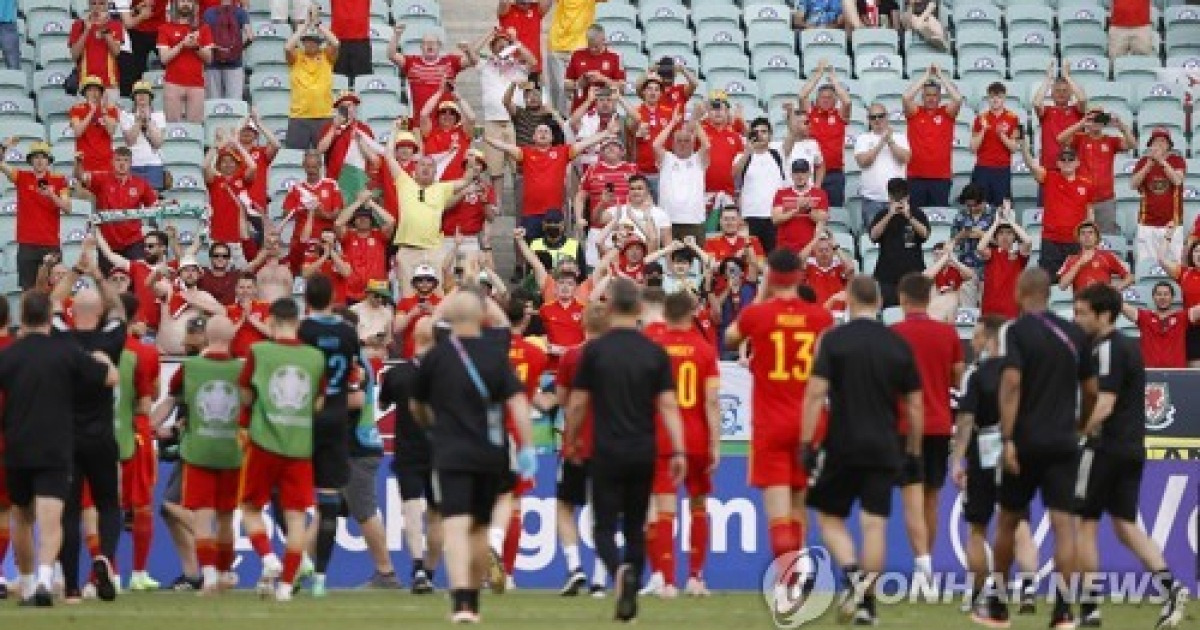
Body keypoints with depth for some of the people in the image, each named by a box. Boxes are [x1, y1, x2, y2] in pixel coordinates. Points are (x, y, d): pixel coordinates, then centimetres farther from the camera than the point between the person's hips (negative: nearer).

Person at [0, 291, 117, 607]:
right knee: (51, 520, -11)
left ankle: (27, 584, 26)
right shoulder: (68, 351, -5)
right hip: (56, 450, -2)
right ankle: (45, 576, -33)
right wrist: (103, 360, 22)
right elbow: (110, 377, 1)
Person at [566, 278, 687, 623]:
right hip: (643, 453, 3)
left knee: (604, 527, 1)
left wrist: (571, 440, 15)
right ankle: (630, 601, 11)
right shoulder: (655, 353, 0)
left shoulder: (595, 350, -5)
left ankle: (621, 570, -30)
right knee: (635, 527, 14)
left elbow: (577, 404, -1)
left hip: (607, 452, -3)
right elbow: (668, 405, -4)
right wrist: (678, 451, -3)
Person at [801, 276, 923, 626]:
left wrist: (806, 443, -7)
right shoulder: (899, 345, 4)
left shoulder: (834, 340, -5)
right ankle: (867, 603, 1)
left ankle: (851, 573, -13)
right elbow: (915, 405, 7)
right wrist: (913, 453, 16)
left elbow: (815, 394, -11)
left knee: (829, 516, 11)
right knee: (874, 524, 3)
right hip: (884, 449, 2)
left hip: (842, 446, -2)